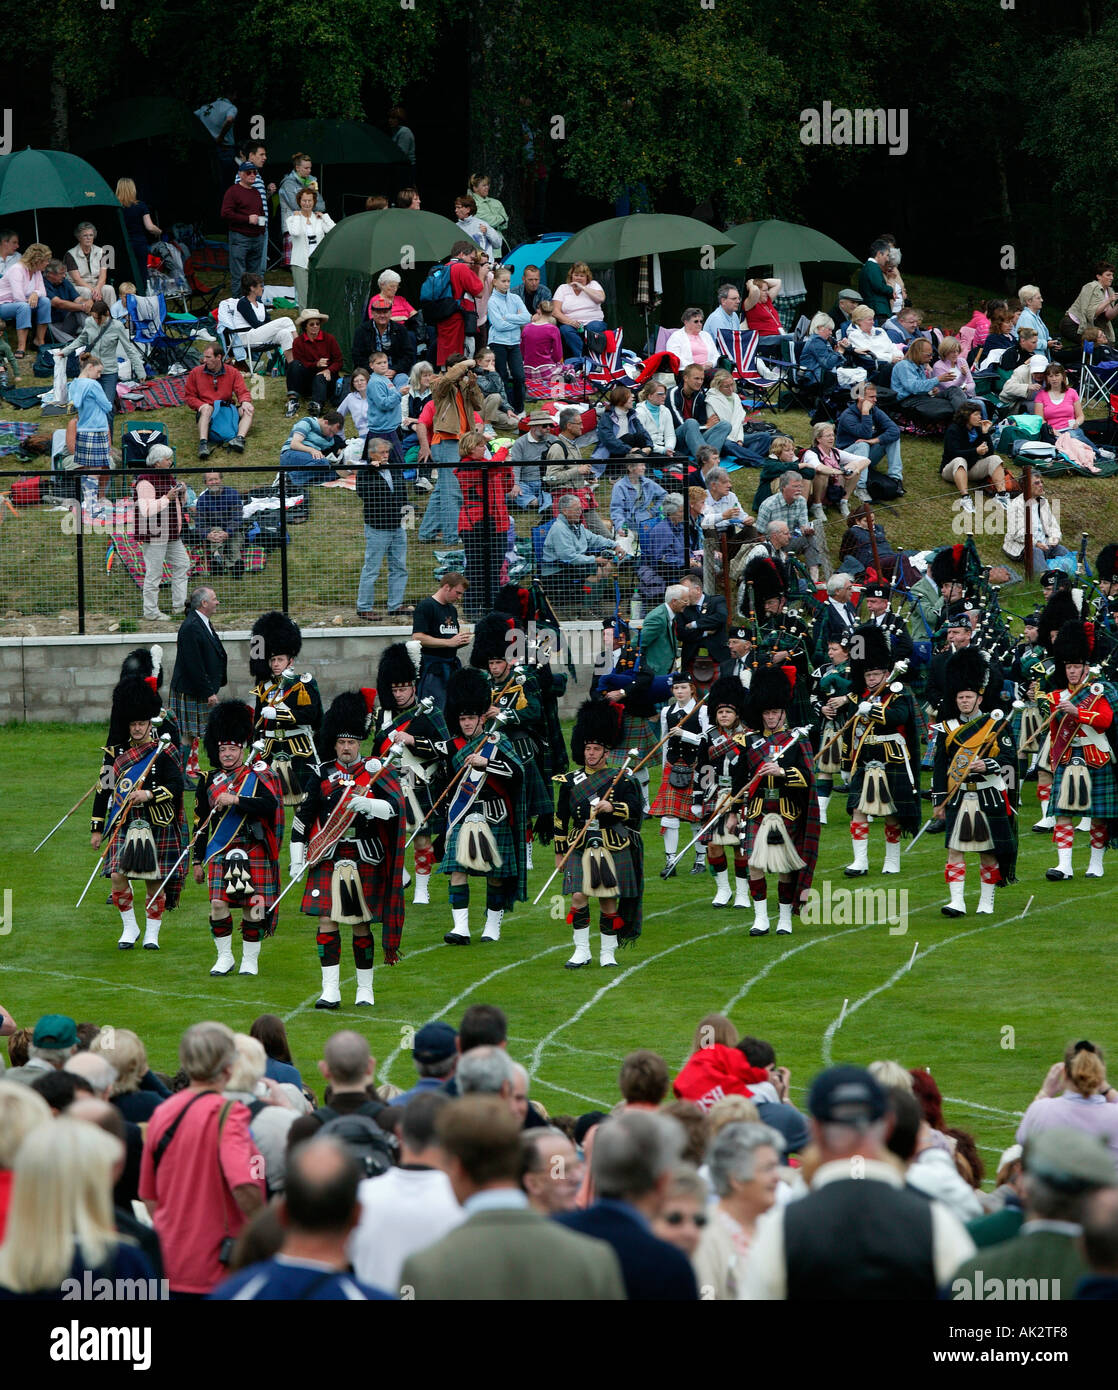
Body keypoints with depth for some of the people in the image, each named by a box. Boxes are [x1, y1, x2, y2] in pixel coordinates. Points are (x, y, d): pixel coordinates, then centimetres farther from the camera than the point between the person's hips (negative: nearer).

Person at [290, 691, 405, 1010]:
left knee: (361, 925, 5)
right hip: (327, 860, 1)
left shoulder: (375, 774, 3)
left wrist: (366, 804, -30)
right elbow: (302, 817, 8)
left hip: (365, 861, -1)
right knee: (327, 922, -5)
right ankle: (330, 991, -4)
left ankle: (365, 989, 15)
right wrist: (297, 860, 4)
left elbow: (394, 808, -11)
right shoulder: (322, 775, 6)